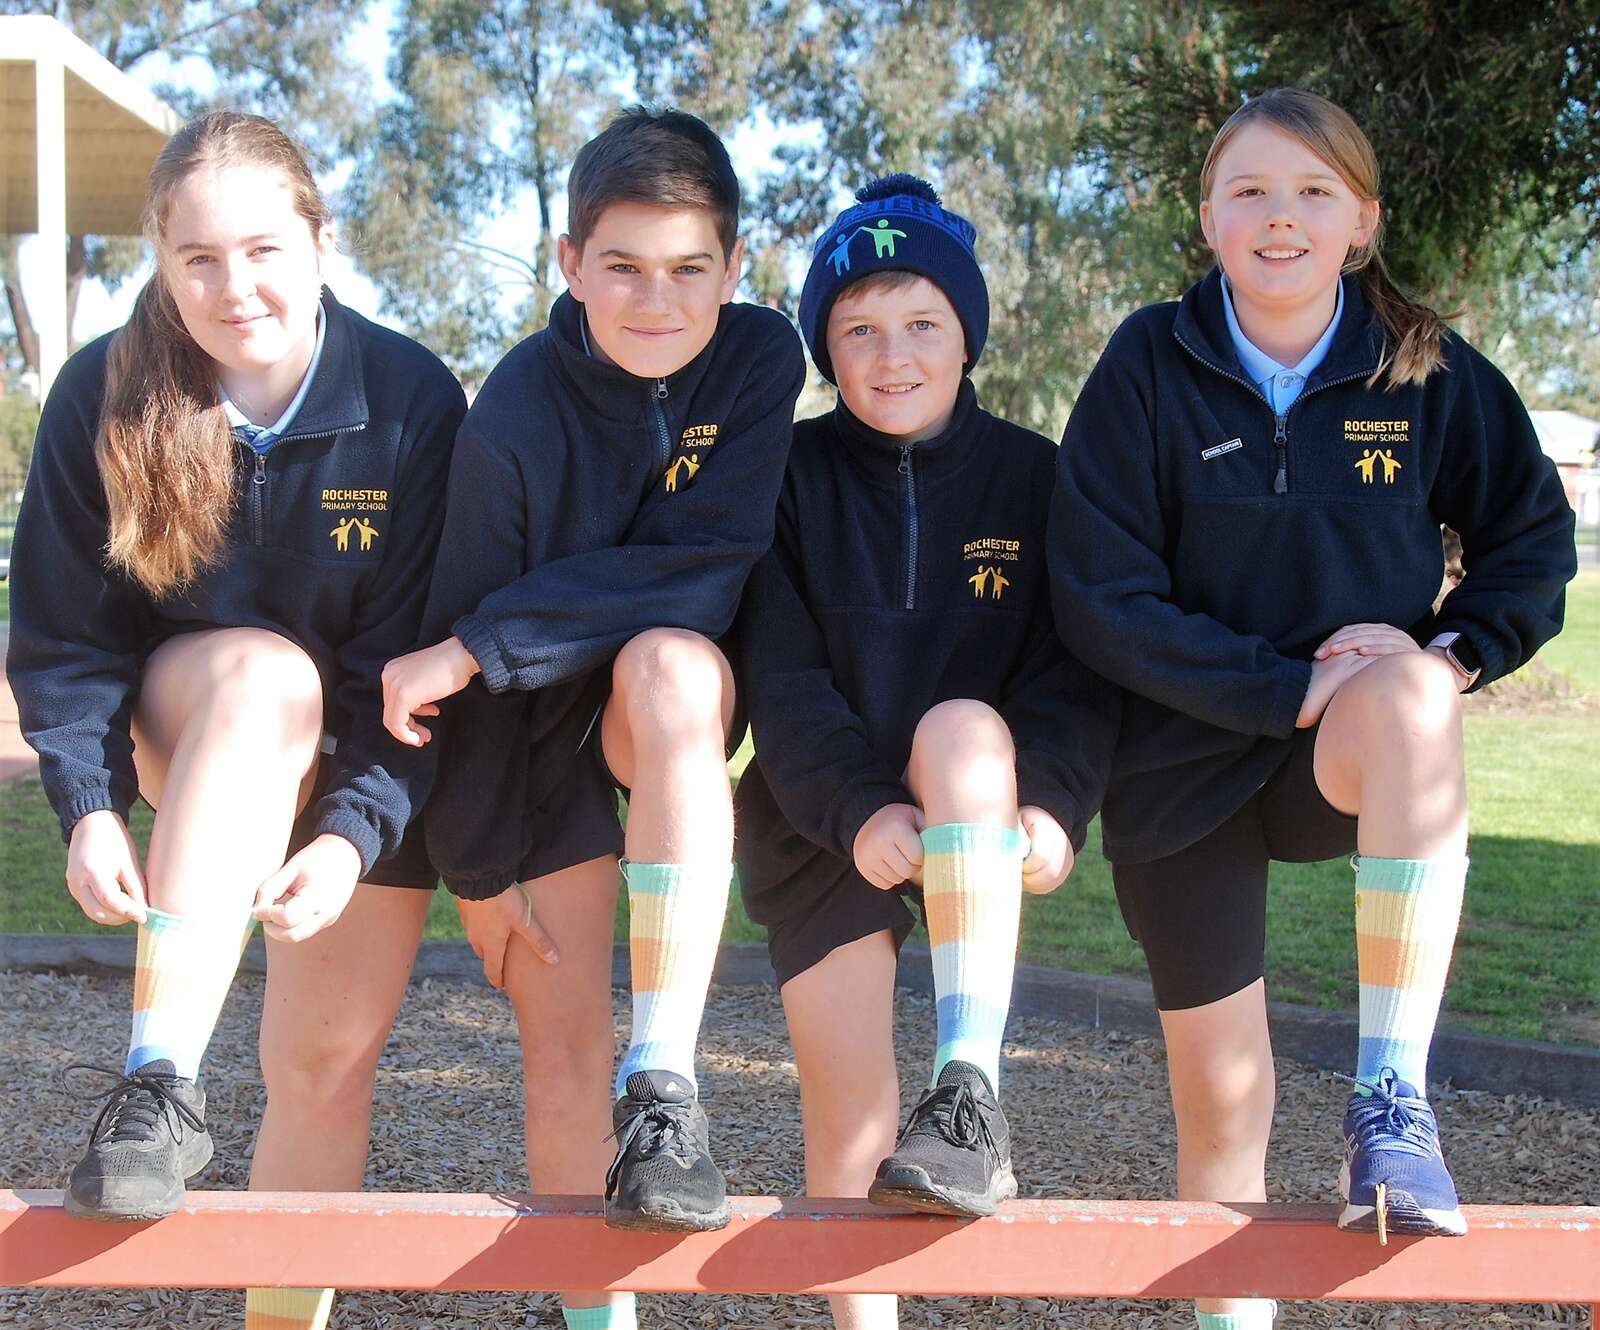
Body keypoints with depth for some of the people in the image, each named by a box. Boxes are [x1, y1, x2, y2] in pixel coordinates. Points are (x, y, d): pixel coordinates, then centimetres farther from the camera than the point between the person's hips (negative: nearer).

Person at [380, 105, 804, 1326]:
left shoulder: (758, 359, -17)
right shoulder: (518, 413, -20)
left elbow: (705, 567, -23)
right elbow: (469, 636, -14)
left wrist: (481, 646, -28)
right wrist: (486, 865, -9)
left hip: (682, 703, 0)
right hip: (543, 724, 0)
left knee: (665, 662, -36)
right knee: (563, 1047, -7)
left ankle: (665, 1087, -39)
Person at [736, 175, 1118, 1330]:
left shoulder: (1033, 477, 0)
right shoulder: (792, 477, -1)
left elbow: (1078, 669, -5)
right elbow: (780, 673, -9)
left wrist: (1053, 803, -23)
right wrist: (856, 810, -24)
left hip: (981, 817, -1)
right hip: (824, 824, 1)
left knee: (963, 725, -34)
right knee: (849, 1113, -5)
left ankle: (973, 1102, -41)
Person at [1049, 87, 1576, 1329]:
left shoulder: (1430, 372, -4)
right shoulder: (1150, 368, -8)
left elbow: (1534, 538, 8)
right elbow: (1103, 601, -11)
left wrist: (1455, 651, -13)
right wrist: (1291, 685, -21)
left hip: (1360, 759, 0)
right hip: (1184, 760, 1)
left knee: (1410, 695, -37)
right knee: (1219, 1098, 5)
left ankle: (1391, 1099, -36)